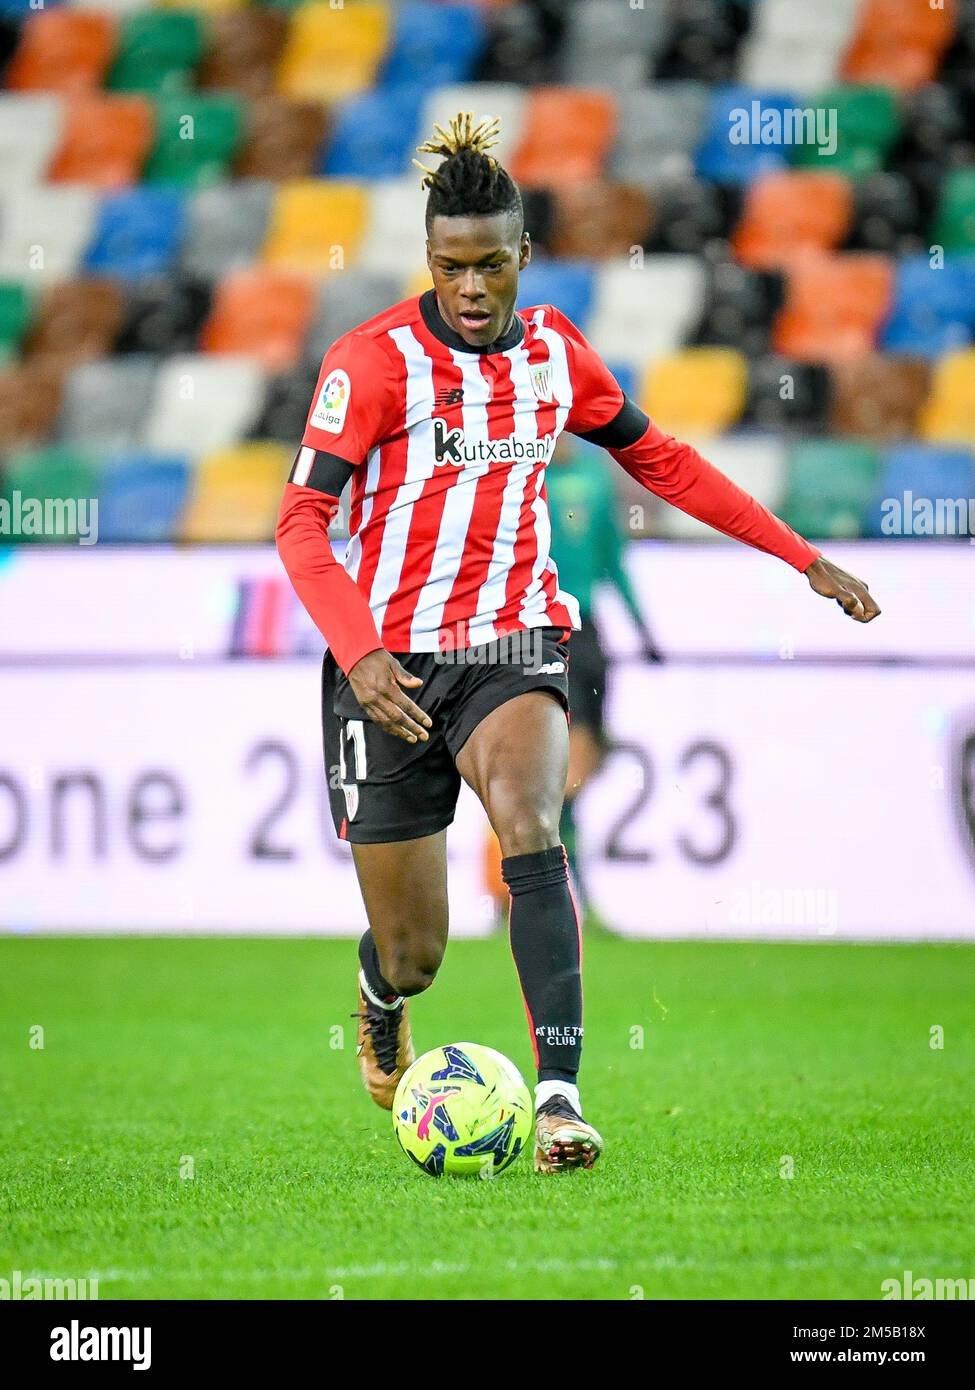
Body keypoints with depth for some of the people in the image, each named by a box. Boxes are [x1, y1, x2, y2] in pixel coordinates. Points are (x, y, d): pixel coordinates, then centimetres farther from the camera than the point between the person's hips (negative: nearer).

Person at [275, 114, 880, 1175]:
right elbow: (302, 522, -15)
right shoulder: (373, 360, -10)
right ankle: (380, 994, 43)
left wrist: (805, 559, 18)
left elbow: (659, 461, 19)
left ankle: (559, 1098, -37)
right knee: (414, 955, 3)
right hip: (391, 662, -2)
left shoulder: (553, 351, 4)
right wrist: (359, 655, -31)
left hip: (515, 646, 2)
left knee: (529, 827, -30)